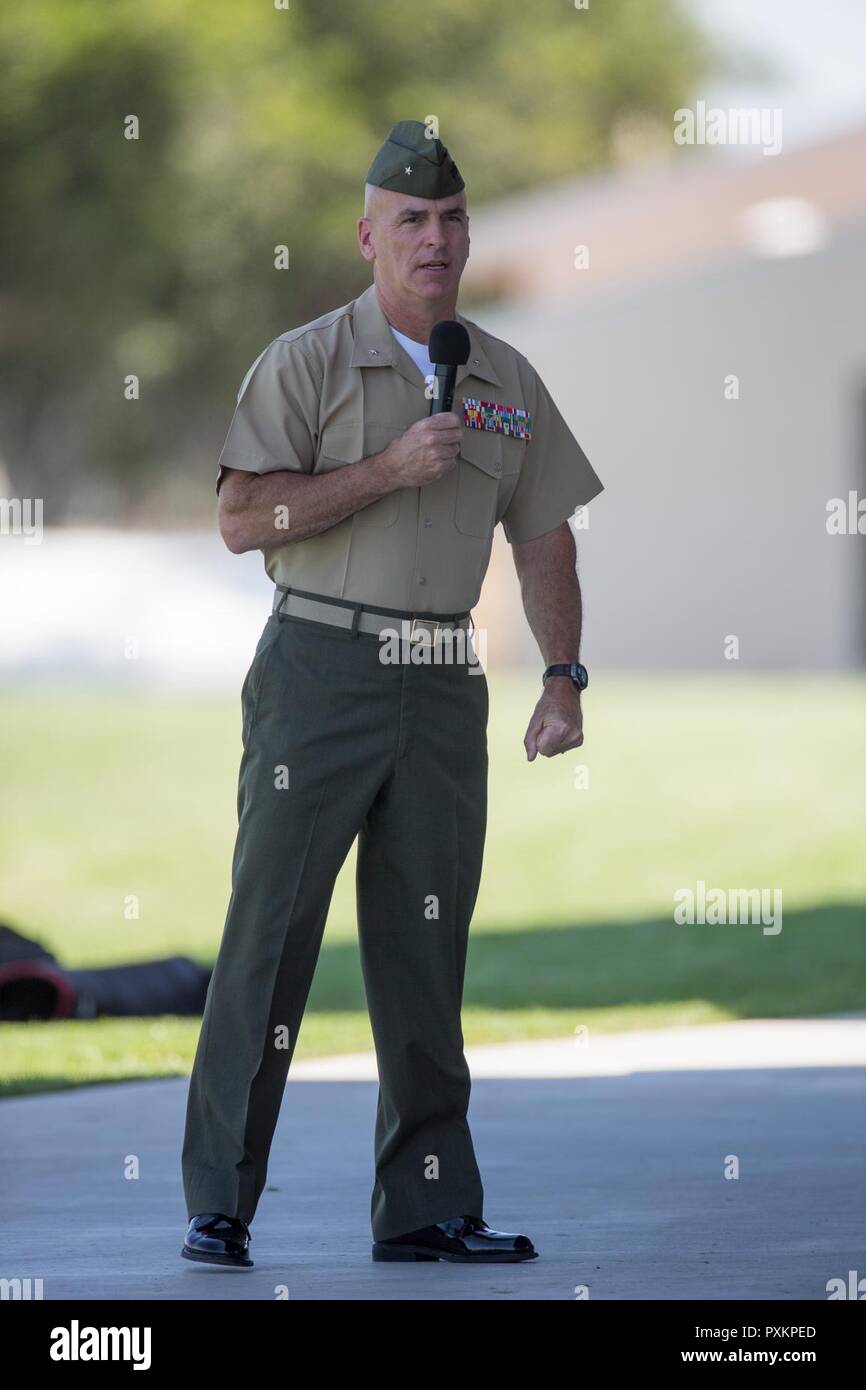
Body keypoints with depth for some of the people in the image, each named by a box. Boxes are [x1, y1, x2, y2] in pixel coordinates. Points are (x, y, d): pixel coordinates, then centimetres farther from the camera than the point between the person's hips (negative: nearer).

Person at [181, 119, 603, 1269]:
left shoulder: (509, 381, 12)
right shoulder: (306, 362, -3)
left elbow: (544, 533, 18)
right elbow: (244, 519, -11)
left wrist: (565, 678, 9)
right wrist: (388, 470, -16)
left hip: (444, 687, 5)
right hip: (322, 668, -5)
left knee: (427, 950, 6)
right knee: (270, 934, -6)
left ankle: (427, 1206, 10)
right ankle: (218, 1205, -4)